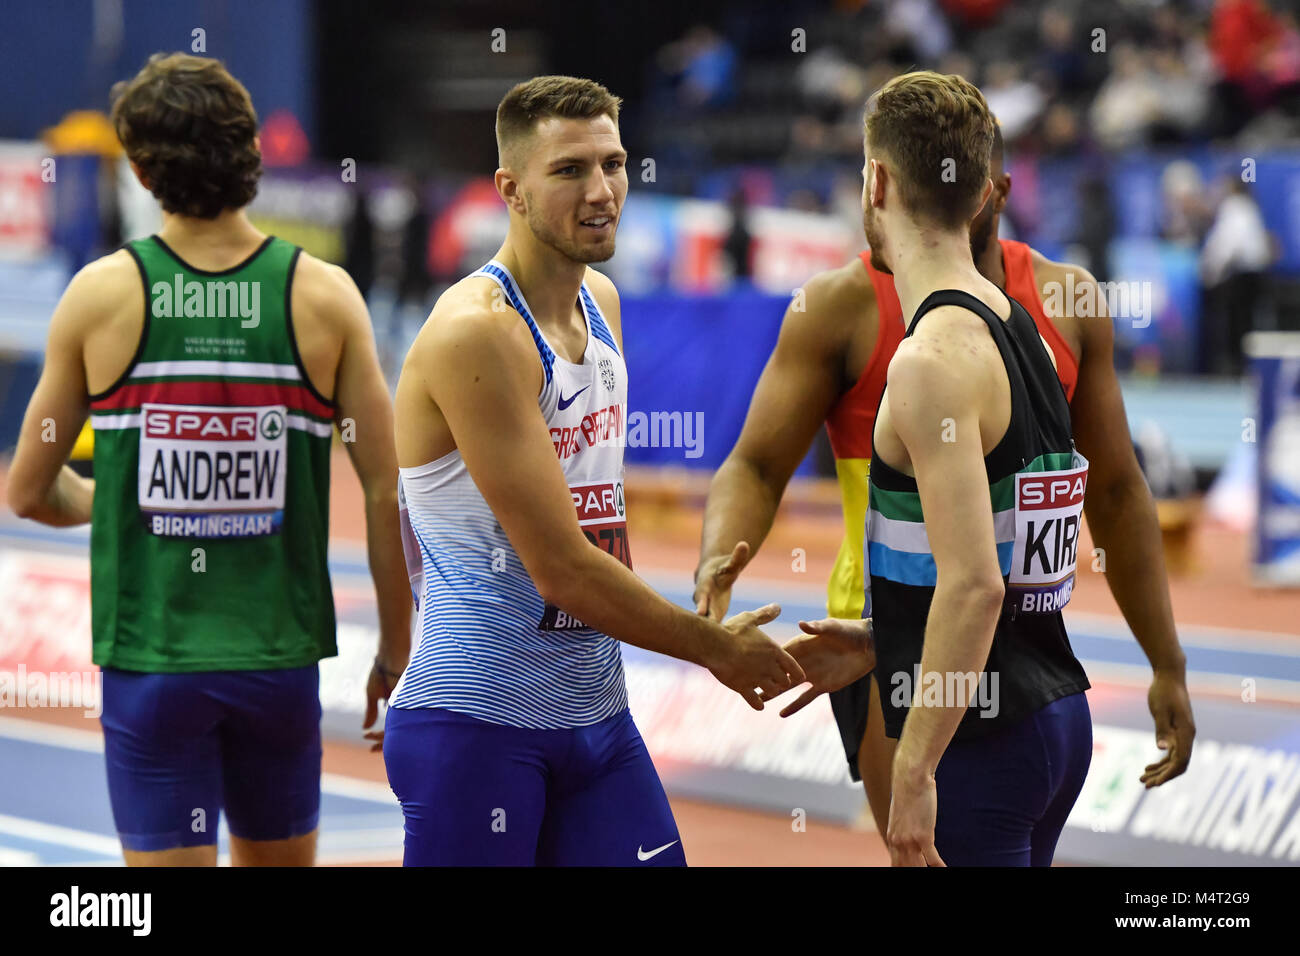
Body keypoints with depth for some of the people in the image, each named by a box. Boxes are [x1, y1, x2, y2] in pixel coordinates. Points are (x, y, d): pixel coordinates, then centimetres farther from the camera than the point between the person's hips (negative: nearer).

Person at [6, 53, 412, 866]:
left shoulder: (100, 295, -5)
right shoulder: (325, 297, -5)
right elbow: (387, 492, -4)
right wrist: (397, 649, 8)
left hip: (147, 655, -1)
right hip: (279, 650, 1)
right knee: (280, 860, 19)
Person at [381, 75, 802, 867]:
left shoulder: (601, 302, 10)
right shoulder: (476, 333, -18)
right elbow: (561, 568, -19)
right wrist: (714, 647, -10)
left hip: (596, 707, 8)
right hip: (475, 719, -8)